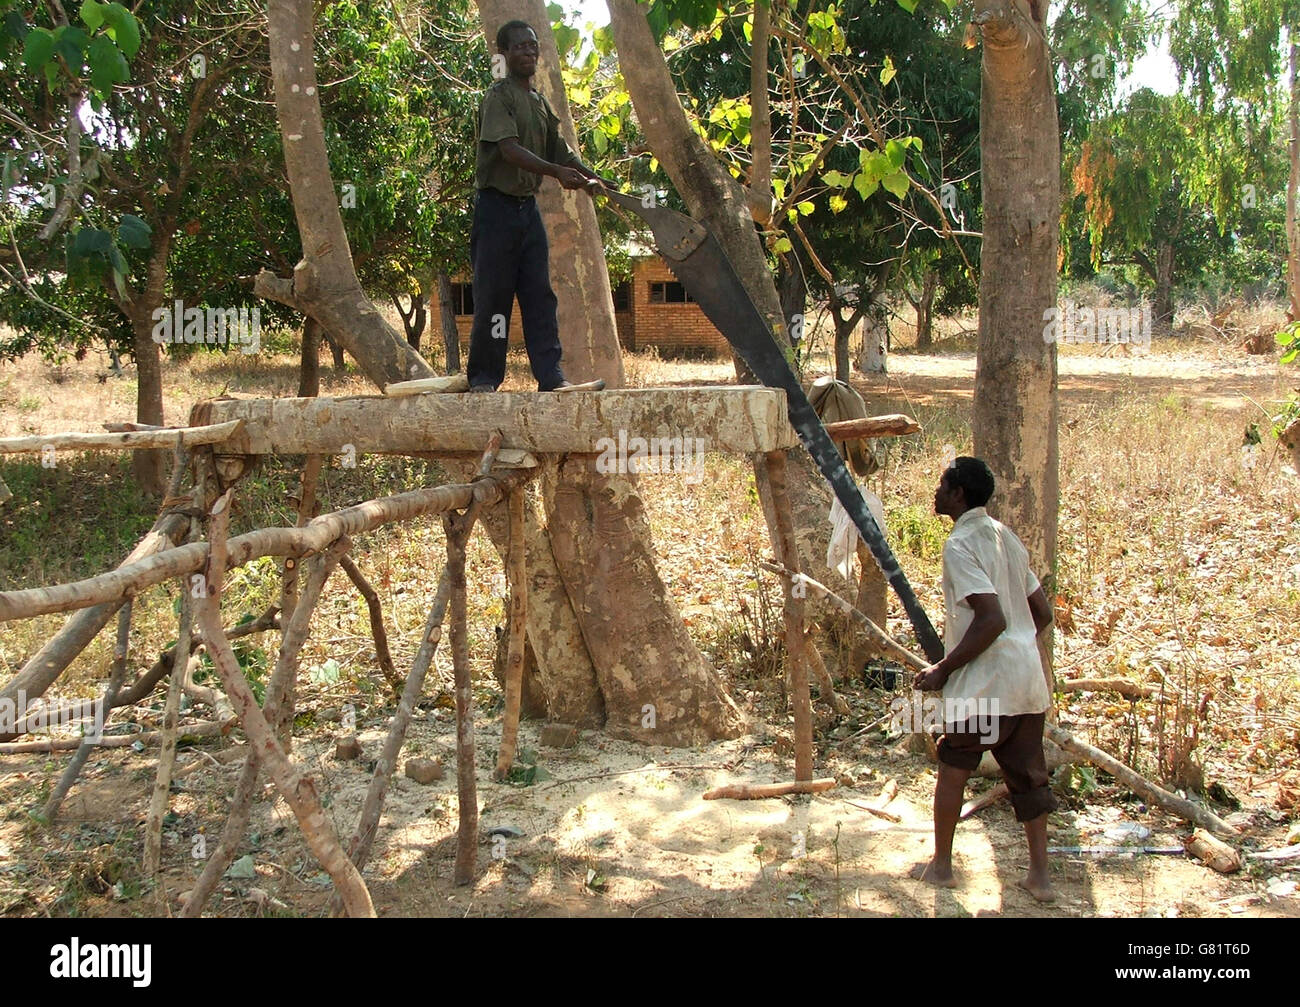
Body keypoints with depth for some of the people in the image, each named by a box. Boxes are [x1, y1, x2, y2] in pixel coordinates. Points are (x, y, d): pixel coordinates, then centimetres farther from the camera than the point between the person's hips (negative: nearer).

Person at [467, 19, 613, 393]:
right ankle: (483, 378, 5)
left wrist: (592, 177, 0)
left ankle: (551, 376, 2)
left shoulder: (541, 102, 16)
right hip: (497, 205, -7)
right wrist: (556, 171, -34)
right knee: (493, 295, -3)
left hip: (528, 207, 7)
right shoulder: (498, 97, -8)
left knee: (539, 295, 3)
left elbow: (559, 148, 17)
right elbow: (509, 149, -22)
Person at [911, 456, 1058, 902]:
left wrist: (942, 669, -16)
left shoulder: (961, 545, -13)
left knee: (953, 767, 9)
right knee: (1027, 774, 11)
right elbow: (1043, 613, 16)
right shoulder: (1006, 537, 13)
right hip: (1028, 677, 8)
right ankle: (1040, 874, 14)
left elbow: (992, 619, -23)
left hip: (985, 681, -8)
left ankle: (941, 865, 19)